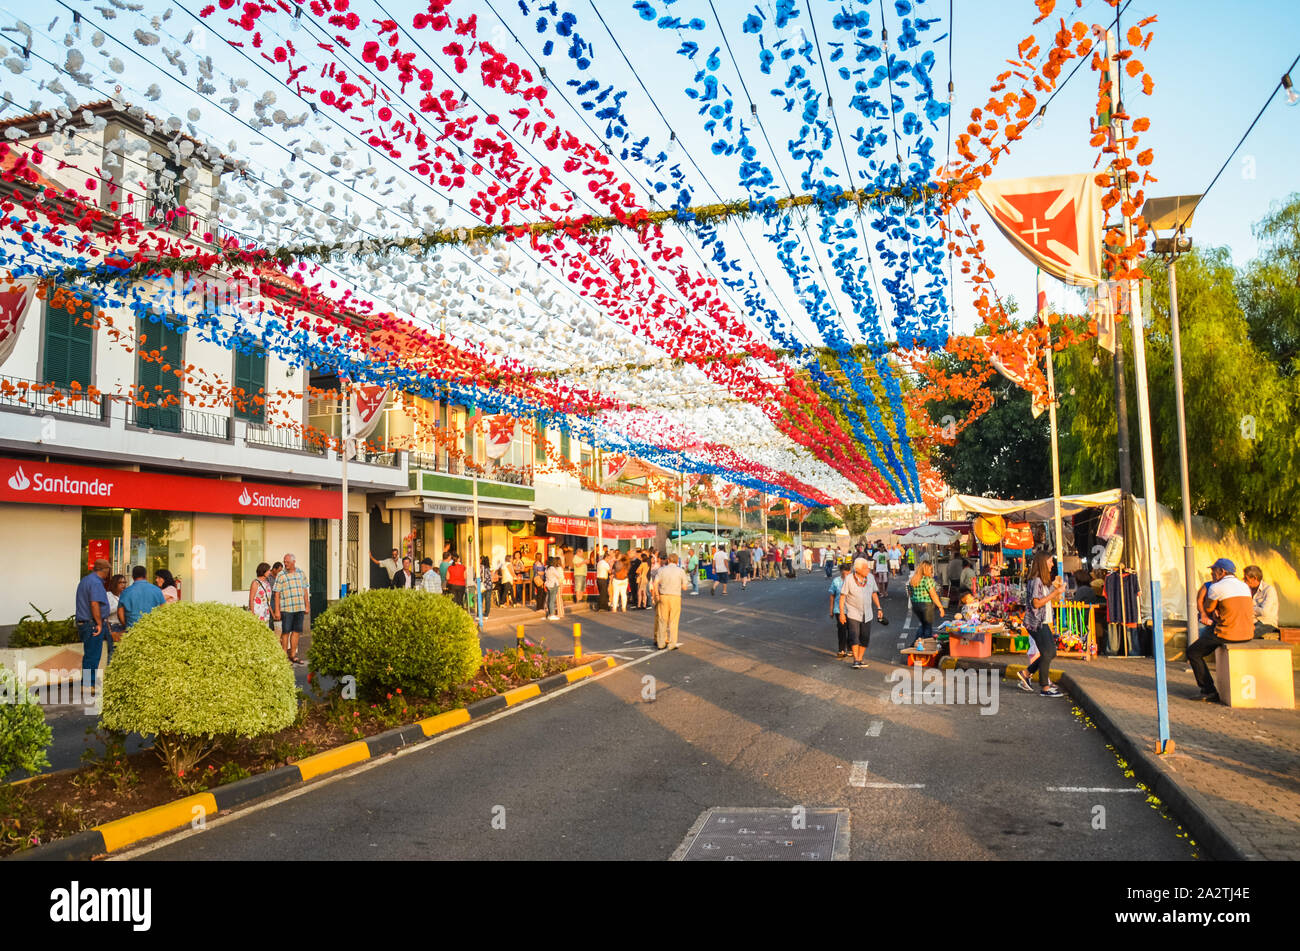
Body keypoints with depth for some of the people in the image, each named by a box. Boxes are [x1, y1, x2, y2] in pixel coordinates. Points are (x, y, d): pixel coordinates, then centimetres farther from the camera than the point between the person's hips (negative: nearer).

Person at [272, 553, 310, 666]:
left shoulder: (301, 573, 10)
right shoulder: (281, 575, -3)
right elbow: (277, 594, -4)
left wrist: (307, 606, 13)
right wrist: (277, 611, -8)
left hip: (300, 608, 4)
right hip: (286, 608, -4)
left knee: (296, 631, 8)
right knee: (286, 632, 0)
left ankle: (293, 655, 16)